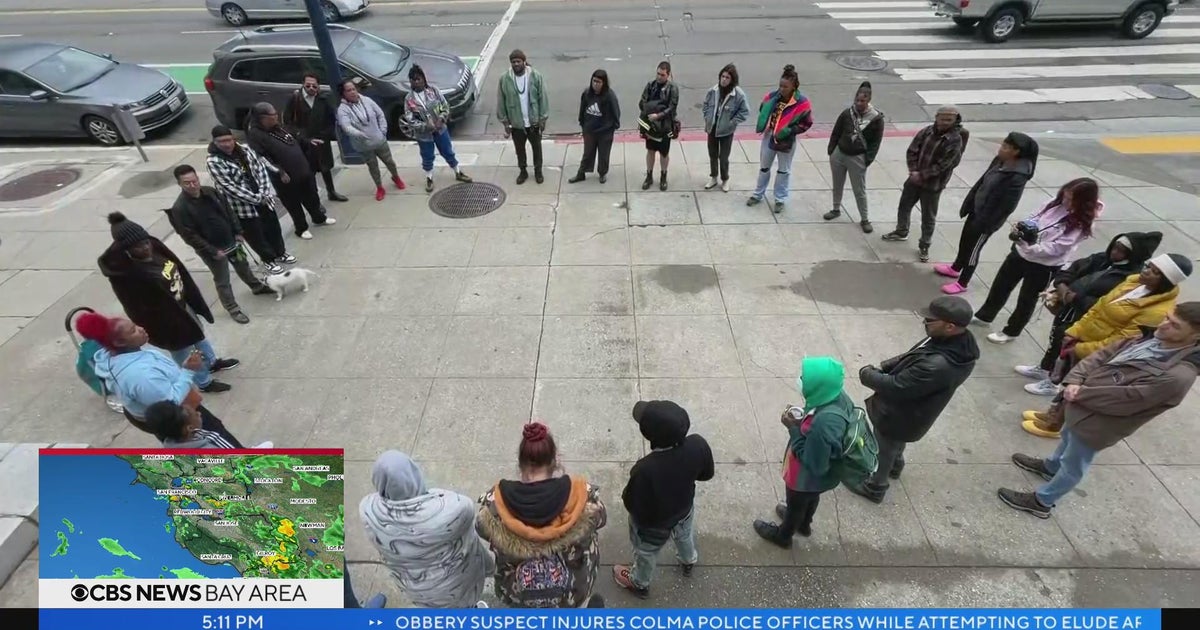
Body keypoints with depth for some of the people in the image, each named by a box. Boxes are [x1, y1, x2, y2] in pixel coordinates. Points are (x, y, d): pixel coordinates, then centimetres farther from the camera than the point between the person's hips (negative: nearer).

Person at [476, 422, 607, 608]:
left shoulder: (496, 502, -24)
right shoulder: (580, 496, -27)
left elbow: (482, 529, -3)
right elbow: (600, 518, -7)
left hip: (517, 593, 2)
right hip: (569, 592, -1)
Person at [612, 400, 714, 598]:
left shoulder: (645, 469, -46)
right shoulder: (698, 445, -32)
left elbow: (633, 505, -28)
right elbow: (707, 474, -11)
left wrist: (626, 494, -8)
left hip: (653, 524, -4)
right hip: (684, 508, 4)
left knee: (646, 553, 30)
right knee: (685, 536, 38)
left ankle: (639, 583, 61)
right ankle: (689, 562, 70)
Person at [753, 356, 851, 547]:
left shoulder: (823, 424, -45)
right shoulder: (839, 397, -19)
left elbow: (813, 464, -31)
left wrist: (794, 429, -27)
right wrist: (802, 420, -13)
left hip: (808, 477, -7)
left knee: (796, 504, 24)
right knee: (811, 499, 35)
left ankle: (783, 535, 54)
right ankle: (803, 524, 65)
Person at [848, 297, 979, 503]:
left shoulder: (937, 365, -44)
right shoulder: (959, 342, -15)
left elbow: (895, 387, -32)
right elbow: (912, 357, 2)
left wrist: (867, 374, -16)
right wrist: (884, 366, -8)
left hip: (899, 417, -8)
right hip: (909, 411, 8)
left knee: (882, 451, 21)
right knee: (895, 443, 37)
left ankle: (874, 487, 47)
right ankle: (895, 465, 66)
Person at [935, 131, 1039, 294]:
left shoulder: (1017, 178, -28)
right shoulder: (999, 161, -3)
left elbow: (1006, 207, -24)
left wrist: (983, 224, -20)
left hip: (988, 219, -8)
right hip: (976, 210, 8)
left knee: (973, 248, 6)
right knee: (964, 240, 24)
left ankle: (962, 283, 22)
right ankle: (955, 268, 46)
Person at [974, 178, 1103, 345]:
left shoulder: (1081, 225, -23)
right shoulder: (1056, 203, -6)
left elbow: (1054, 248, -27)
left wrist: (1028, 245, -38)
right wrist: (1020, 228, -16)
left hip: (1044, 266, -6)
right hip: (1021, 252, 6)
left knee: (1026, 300, 14)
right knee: (1000, 285, 20)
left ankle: (1011, 331, 35)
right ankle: (985, 315, 42)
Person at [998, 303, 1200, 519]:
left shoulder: (1179, 376, -29)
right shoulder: (1149, 339, -5)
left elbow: (1125, 399, -30)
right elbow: (1102, 355, -1)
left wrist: (1080, 394, -20)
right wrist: (1075, 380, -15)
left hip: (1096, 424, -8)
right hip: (1083, 406, 8)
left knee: (1072, 467, 13)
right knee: (1067, 437, 34)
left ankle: (1041, 501, 32)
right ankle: (1050, 466, 62)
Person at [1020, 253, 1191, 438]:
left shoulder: (1159, 311, -27)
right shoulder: (1134, 281, -3)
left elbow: (1120, 341, -25)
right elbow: (1098, 308, 5)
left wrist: (1080, 350, -23)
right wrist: (1074, 332, 1)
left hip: (1096, 357, -7)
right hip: (1082, 338, 7)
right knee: (1067, 380, 23)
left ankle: (1053, 425, 32)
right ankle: (1052, 413, 43)